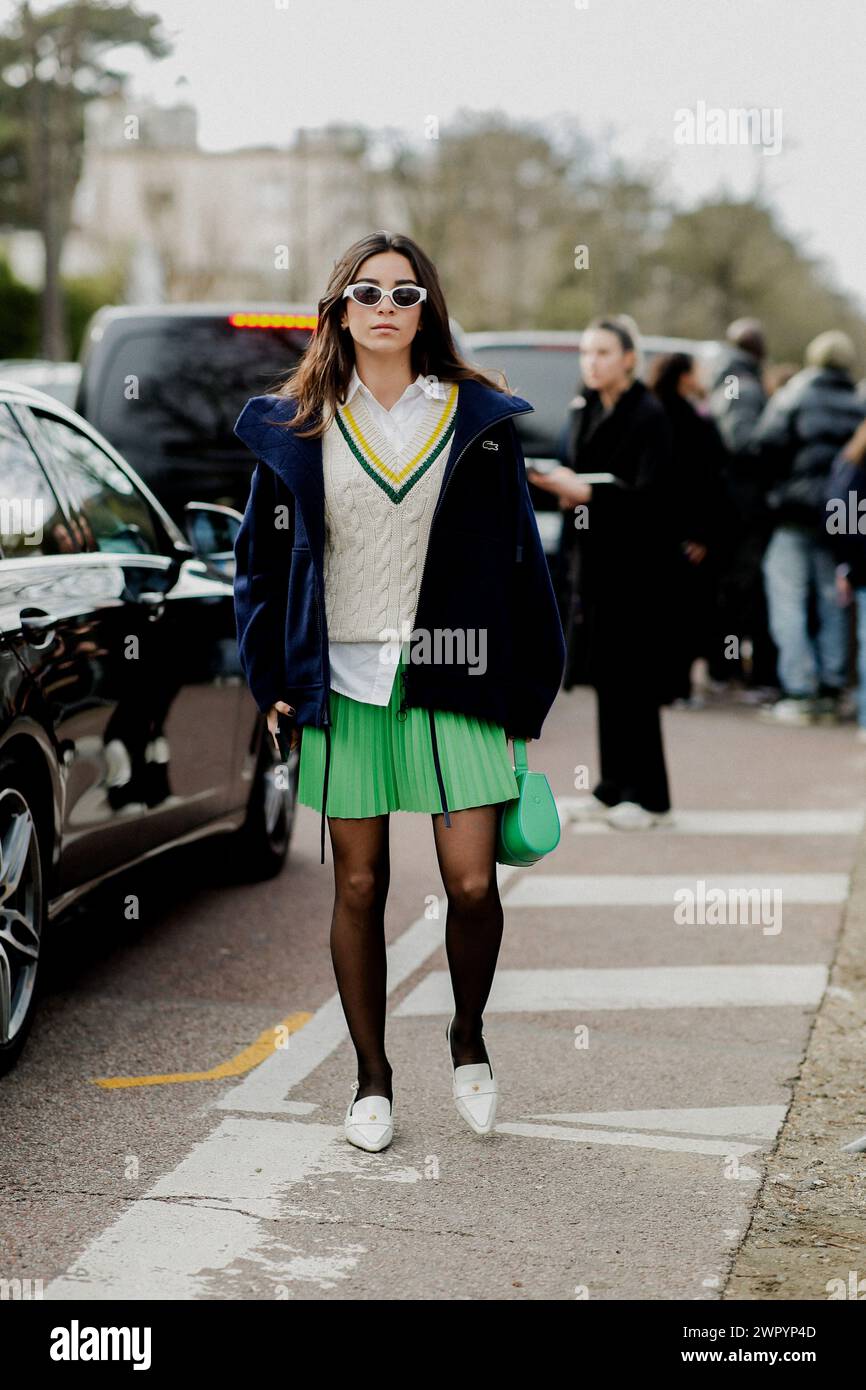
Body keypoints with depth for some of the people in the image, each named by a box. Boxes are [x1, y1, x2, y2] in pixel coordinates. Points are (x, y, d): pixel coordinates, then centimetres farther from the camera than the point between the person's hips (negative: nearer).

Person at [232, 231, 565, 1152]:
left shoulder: (478, 418, 4)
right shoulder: (296, 427, 5)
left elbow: (518, 555, 6)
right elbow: (261, 554, 10)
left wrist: (523, 689, 3)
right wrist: (271, 681, 4)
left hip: (452, 678, -1)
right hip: (342, 684, 1)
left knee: (472, 882, -5)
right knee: (359, 885, 7)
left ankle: (468, 1039, 22)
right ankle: (371, 1078, 20)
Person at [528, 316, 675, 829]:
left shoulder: (648, 415, -10)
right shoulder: (585, 409, 12)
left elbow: (650, 493, -17)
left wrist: (587, 492, -24)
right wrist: (563, 487, -3)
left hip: (634, 556, -7)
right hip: (595, 553, 7)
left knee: (630, 675, -5)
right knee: (605, 673, 7)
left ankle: (646, 793, 1)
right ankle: (615, 785, 14)